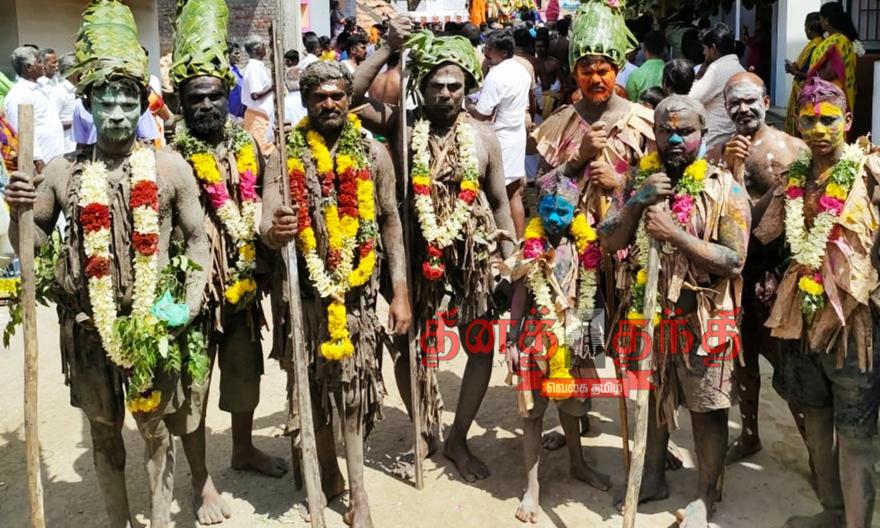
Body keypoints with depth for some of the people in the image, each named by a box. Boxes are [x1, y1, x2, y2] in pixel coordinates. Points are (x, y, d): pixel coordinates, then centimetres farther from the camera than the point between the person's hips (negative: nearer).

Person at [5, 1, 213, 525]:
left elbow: (198, 238, 2)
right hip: (89, 325, 2)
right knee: (104, 429, 15)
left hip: (154, 324, -2)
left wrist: (190, 302, -10)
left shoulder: (170, 166, -3)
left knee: (157, 426, 11)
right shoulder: (64, 171, 1)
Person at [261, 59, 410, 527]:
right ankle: (328, 474, 29)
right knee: (314, 383, 11)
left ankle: (357, 487, 11)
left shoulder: (373, 154, 1)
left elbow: (391, 223, 5)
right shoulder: (285, 155, -2)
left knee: (354, 383, 0)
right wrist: (274, 231, -35)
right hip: (302, 287, 0)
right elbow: (267, 224, -9)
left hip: (356, 287, 0)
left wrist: (400, 292, 0)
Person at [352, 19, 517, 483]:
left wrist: (512, 264, 1)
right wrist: (388, 47, -20)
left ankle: (457, 440, 23)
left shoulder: (482, 135, 0)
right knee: (408, 347, 9)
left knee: (482, 349, 4)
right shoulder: (402, 125, -4)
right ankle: (425, 433, 32)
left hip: (472, 256, 1)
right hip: (416, 255, -1)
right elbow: (350, 96, -17)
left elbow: (500, 203, 5)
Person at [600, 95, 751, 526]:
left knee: (707, 408, 6)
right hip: (646, 312, 4)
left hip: (702, 319, -4)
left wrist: (675, 233, -24)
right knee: (652, 398, 18)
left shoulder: (725, 189, -9)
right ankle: (654, 477, 37)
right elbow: (608, 241, -1)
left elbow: (734, 261, -16)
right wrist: (638, 201, -16)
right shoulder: (641, 179, 5)